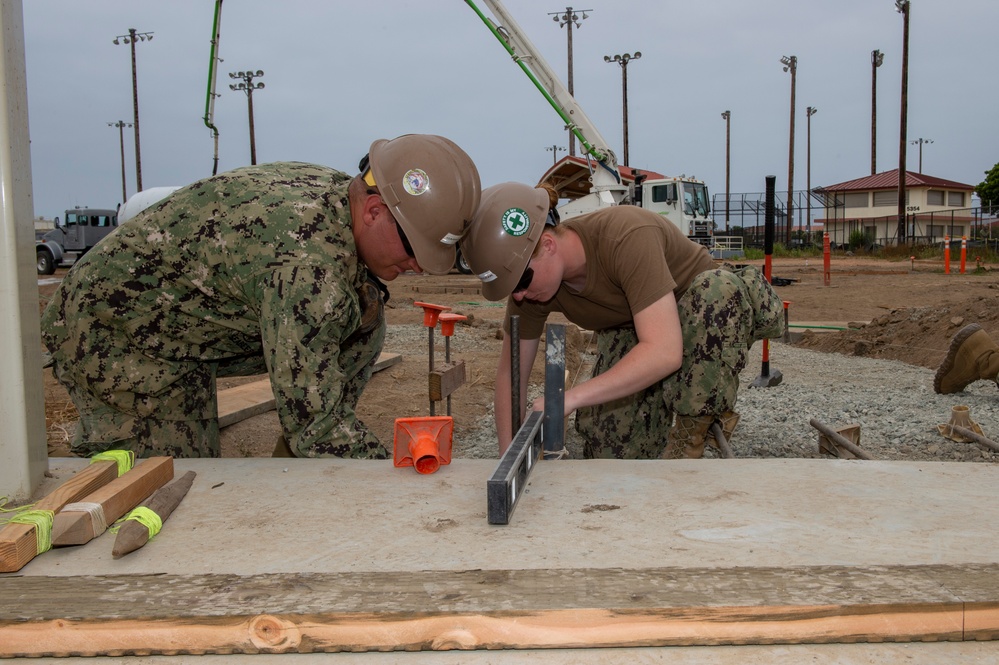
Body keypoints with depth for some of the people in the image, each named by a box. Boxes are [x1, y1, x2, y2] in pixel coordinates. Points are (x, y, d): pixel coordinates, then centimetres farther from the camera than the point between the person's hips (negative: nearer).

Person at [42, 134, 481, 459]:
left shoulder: (333, 188, -8)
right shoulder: (307, 264, -36)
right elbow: (313, 422, -33)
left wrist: (365, 293, -14)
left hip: (192, 319, 8)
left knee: (359, 328, -4)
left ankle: (295, 467, 6)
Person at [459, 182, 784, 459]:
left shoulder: (627, 237, -39)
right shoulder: (531, 283, -20)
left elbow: (664, 352, -44)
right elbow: (511, 373, -11)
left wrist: (571, 398, -46)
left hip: (708, 309, -4)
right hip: (630, 332, 4)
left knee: (718, 289, -40)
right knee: (610, 446, -17)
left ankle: (693, 430, -23)